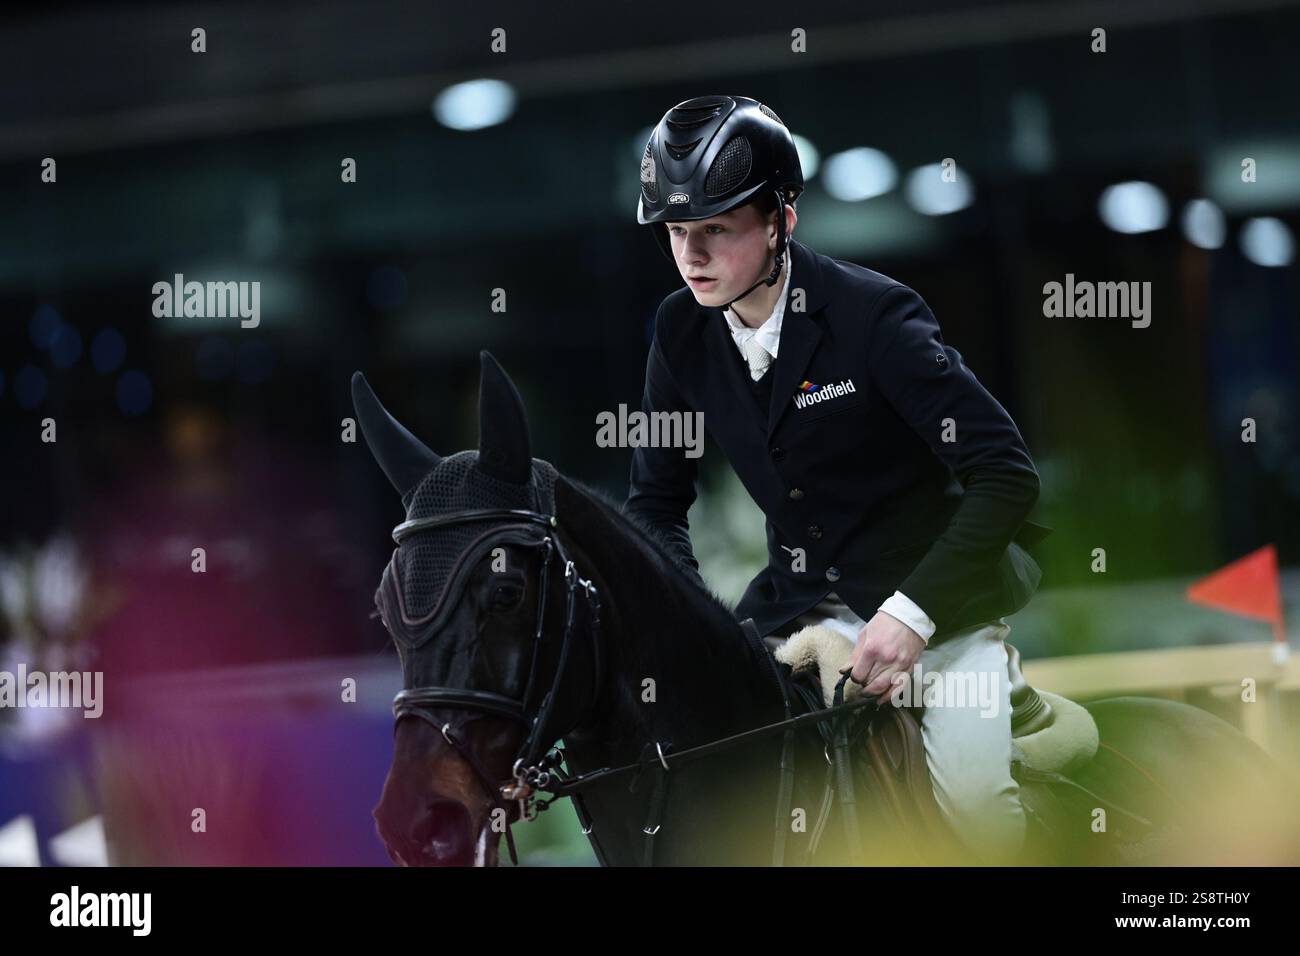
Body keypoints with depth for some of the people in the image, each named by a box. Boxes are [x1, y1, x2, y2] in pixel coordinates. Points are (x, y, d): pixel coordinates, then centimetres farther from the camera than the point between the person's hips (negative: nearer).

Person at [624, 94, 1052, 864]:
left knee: (974, 794, -23)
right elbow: (658, 498, 8)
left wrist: (914, 612, -30)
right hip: (800, 610, 5)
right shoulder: (682, 331, -3)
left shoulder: (874, 316, -20)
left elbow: (1007, 474, -22)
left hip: (933, 597, -5)